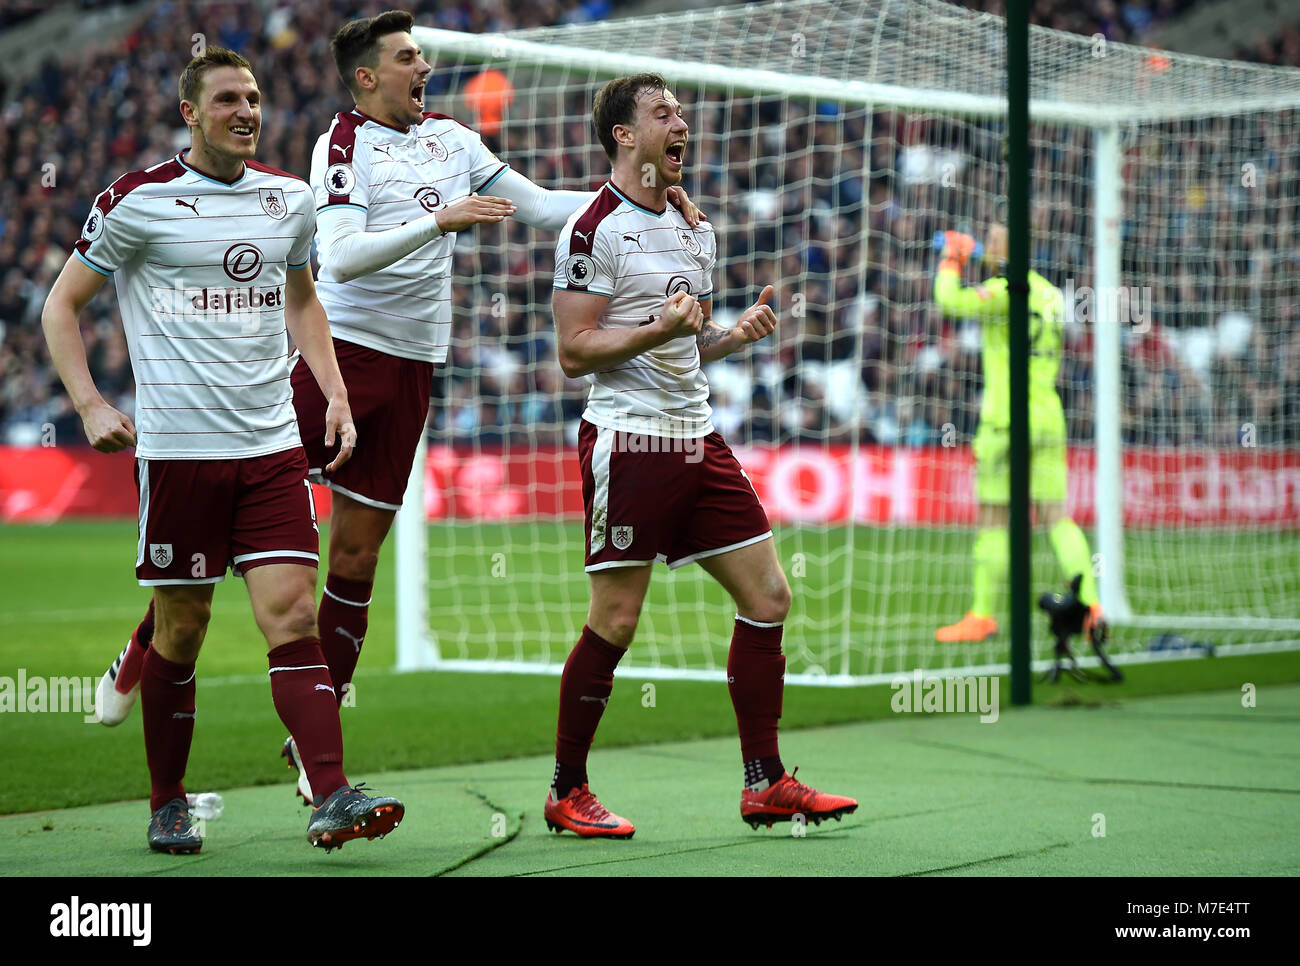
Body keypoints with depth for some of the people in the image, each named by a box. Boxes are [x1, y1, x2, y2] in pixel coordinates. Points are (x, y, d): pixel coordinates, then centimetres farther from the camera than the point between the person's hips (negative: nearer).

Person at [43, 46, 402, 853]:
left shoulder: (290, 198, 10)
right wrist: (90, 404, -7)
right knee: (181, 630, 4)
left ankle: (333, 799, -16)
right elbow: (61, 306, 5)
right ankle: (168, 805, 20)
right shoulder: (139, 202, -3)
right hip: (178, 447, -3)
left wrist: (336, 395, 15)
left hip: (272, 445, 3)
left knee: (292, 612, -8)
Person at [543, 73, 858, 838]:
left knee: (768, 597, 3)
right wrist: (660, 328, -22)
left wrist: (739, 332, 4)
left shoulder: (696, 230, 17)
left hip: (698, 439, 8)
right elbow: (574, 352, -11)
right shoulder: (594, 228, -8)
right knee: (616, 621, -5)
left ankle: (766, 784, 10)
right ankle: (567, 792, 8)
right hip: (628, 442, -8)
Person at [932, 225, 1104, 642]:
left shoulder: (1006, 291, -12)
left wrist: (952, 259, 1)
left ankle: (983, 615, 6)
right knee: (1056, 517, 4)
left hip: (1007, 420, -7)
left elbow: (950, 301, -18)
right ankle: (1090, 604, -7)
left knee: (992, 518, 2)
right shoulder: (1049, 293, 11)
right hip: (1048, 417, 7)